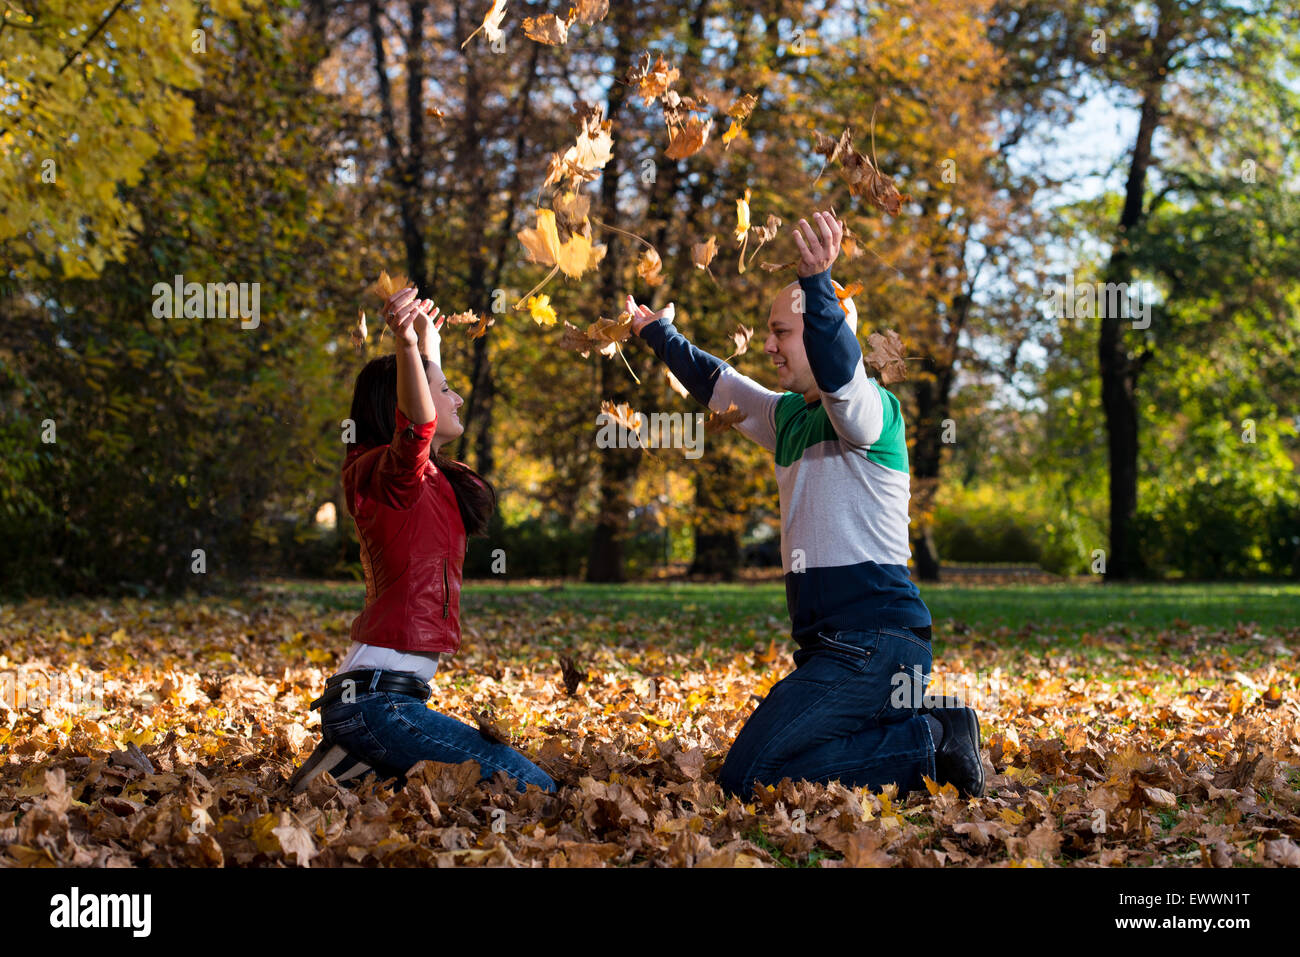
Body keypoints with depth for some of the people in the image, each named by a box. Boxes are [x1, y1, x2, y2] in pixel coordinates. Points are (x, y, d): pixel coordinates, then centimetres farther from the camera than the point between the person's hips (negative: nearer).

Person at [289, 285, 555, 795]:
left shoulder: (425, 478, 17)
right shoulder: (391, 472, -10)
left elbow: (422, 428, 40)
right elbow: (416, 427, -34)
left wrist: (429, 349, 51)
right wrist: (407, 345, -49)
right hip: (378, 699, -10)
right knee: (533, 789, -16)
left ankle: (355, 764, 11)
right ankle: (349, 771, -12)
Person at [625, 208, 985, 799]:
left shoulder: (871, 408, -9)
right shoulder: (788, 416, 18)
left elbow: (840, 375, -33)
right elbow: (716, 384, 36)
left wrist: (818, 283, -47)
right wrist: (657, 331, 45)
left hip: (875, 640, -10)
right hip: (832, 641, 10)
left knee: (747, 778, -16)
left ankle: (928, 746, -10)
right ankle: (924, 732, 10)